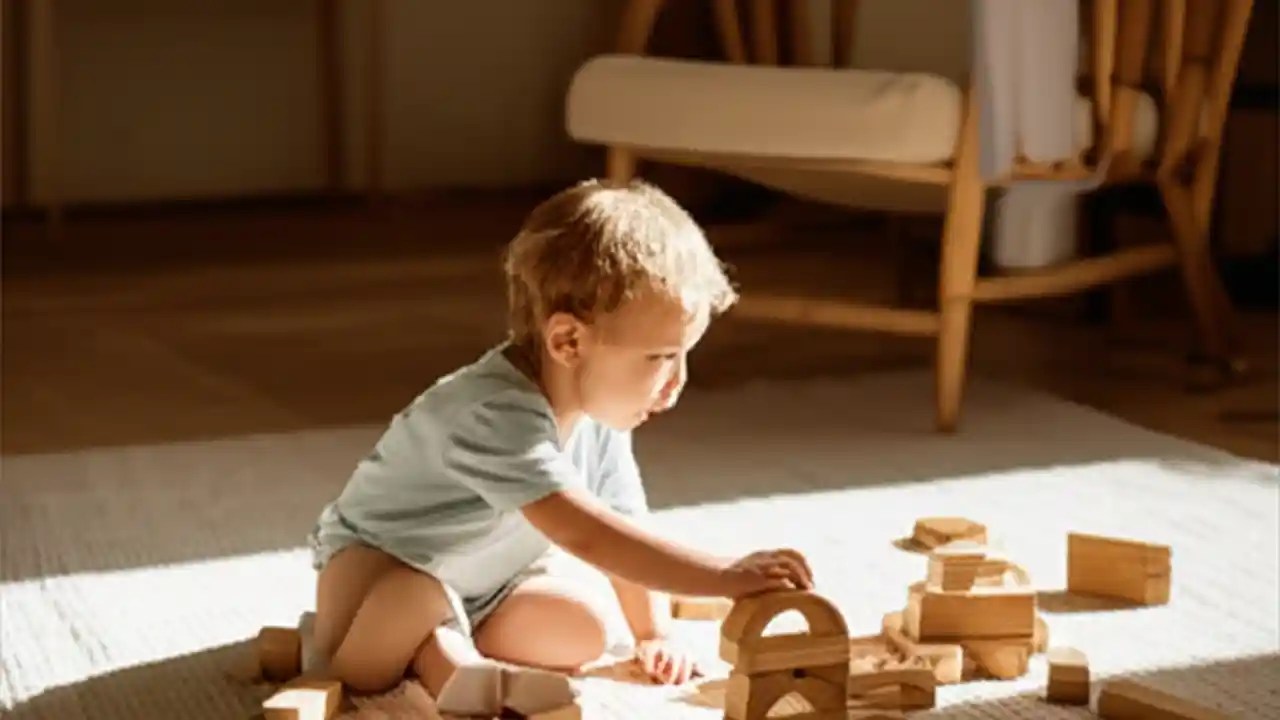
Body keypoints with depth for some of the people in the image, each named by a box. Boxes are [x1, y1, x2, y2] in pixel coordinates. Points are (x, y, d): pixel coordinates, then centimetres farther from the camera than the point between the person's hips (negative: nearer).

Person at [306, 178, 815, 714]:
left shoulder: (599, 414, -12)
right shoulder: (496, 416, -40)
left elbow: (625, 528, 4)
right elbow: (586, 536, -49)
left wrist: (655, 635, -1)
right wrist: (726, 576, -52)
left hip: (481, 587, 9)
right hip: (376, 560, -9)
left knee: (583, 631, -16)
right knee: (412, 601, -43)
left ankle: (436, 647, -7)